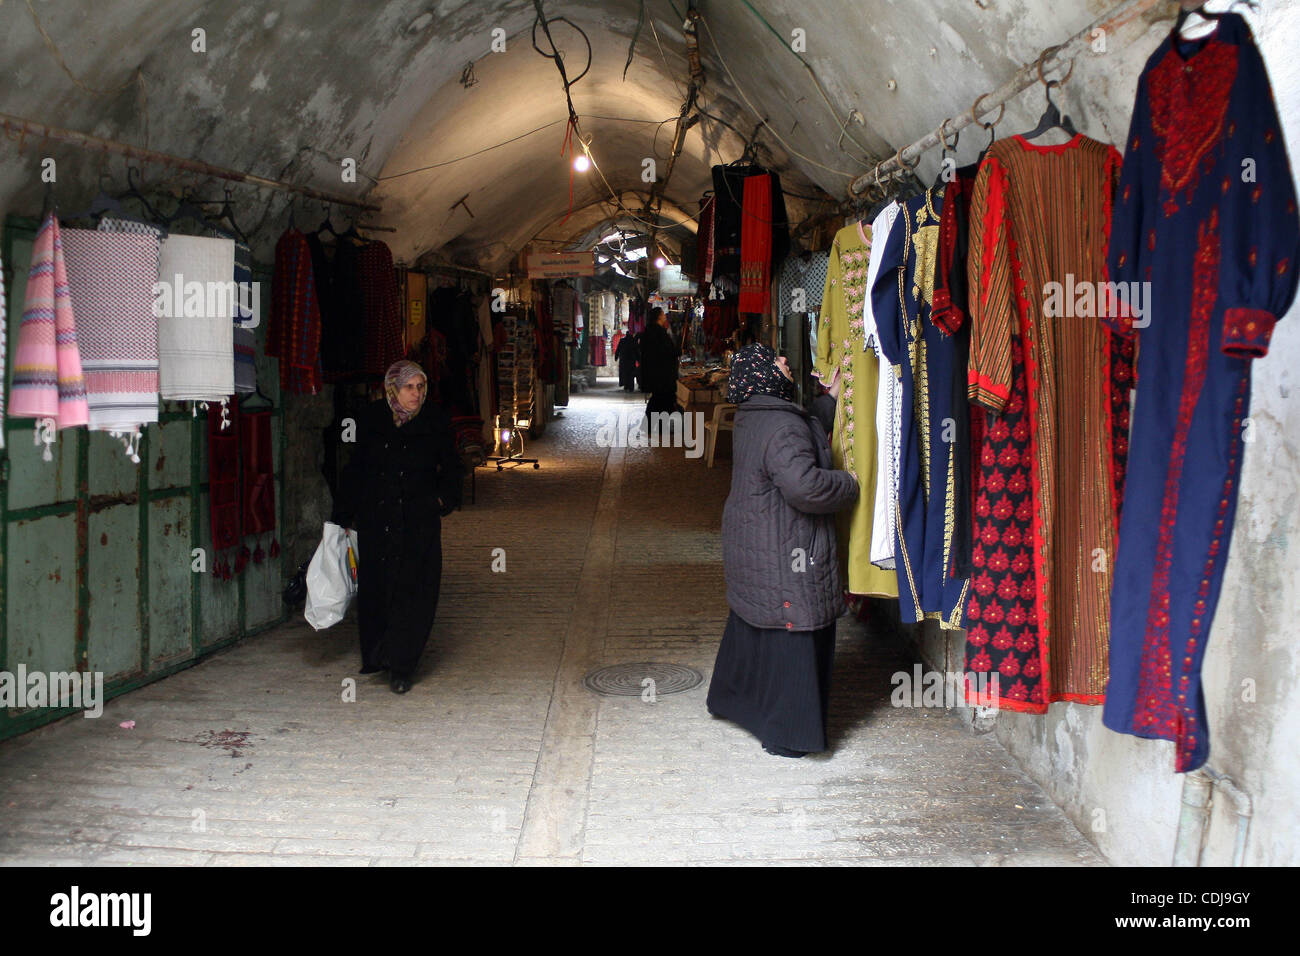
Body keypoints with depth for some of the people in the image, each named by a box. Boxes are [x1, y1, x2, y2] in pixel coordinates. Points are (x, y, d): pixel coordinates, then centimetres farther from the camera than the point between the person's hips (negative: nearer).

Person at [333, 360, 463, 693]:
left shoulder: (435, 422, 0)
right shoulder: (371, 419, 3)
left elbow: (451, 468, 10)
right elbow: (355, 469, 9)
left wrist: (444, 501, -5)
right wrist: (343, 517, 6)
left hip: (419, 522, -1)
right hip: (375, 519, 2)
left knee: (414, 591, -6)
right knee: (376, 588, 6)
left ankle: (401, 665, 0)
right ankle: (376, 656, 23)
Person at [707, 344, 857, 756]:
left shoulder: (751, 418, 7)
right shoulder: (783, 427, -24)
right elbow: (803, 486, -33)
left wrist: (831, 398, 18)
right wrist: (849, 484, -17)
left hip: (749, 547, 10)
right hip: (784, 556, -10)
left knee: (752, 629, 24)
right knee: (788, 641, 2)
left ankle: (734, 699, 39)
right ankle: (785, 734, 12)